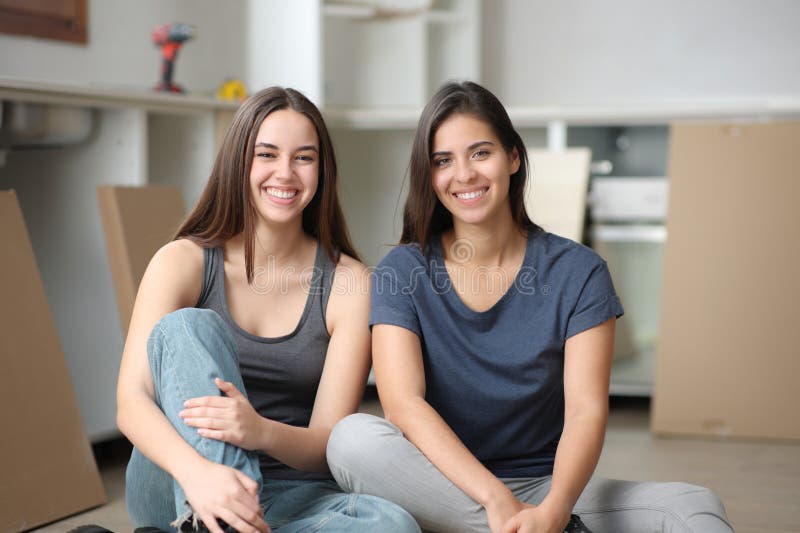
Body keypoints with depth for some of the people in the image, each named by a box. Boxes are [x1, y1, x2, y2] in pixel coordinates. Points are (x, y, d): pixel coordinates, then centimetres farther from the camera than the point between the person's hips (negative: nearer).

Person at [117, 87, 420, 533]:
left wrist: (260, 431, -29)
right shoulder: (183, 261, -1)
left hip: (290, 495, 1)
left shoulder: (346, 282, 1)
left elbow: (330, 444, -4)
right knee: (190, 325, -24)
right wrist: (197, 471, -37)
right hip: (172, 491, -1)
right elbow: (131, 400, -14)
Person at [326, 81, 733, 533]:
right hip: (442, 490, 1)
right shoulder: (402, 273, 0)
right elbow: (405, 404, -14)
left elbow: (586, 411, -10)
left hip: (548, 490, -1)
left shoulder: (578, 273, 0)